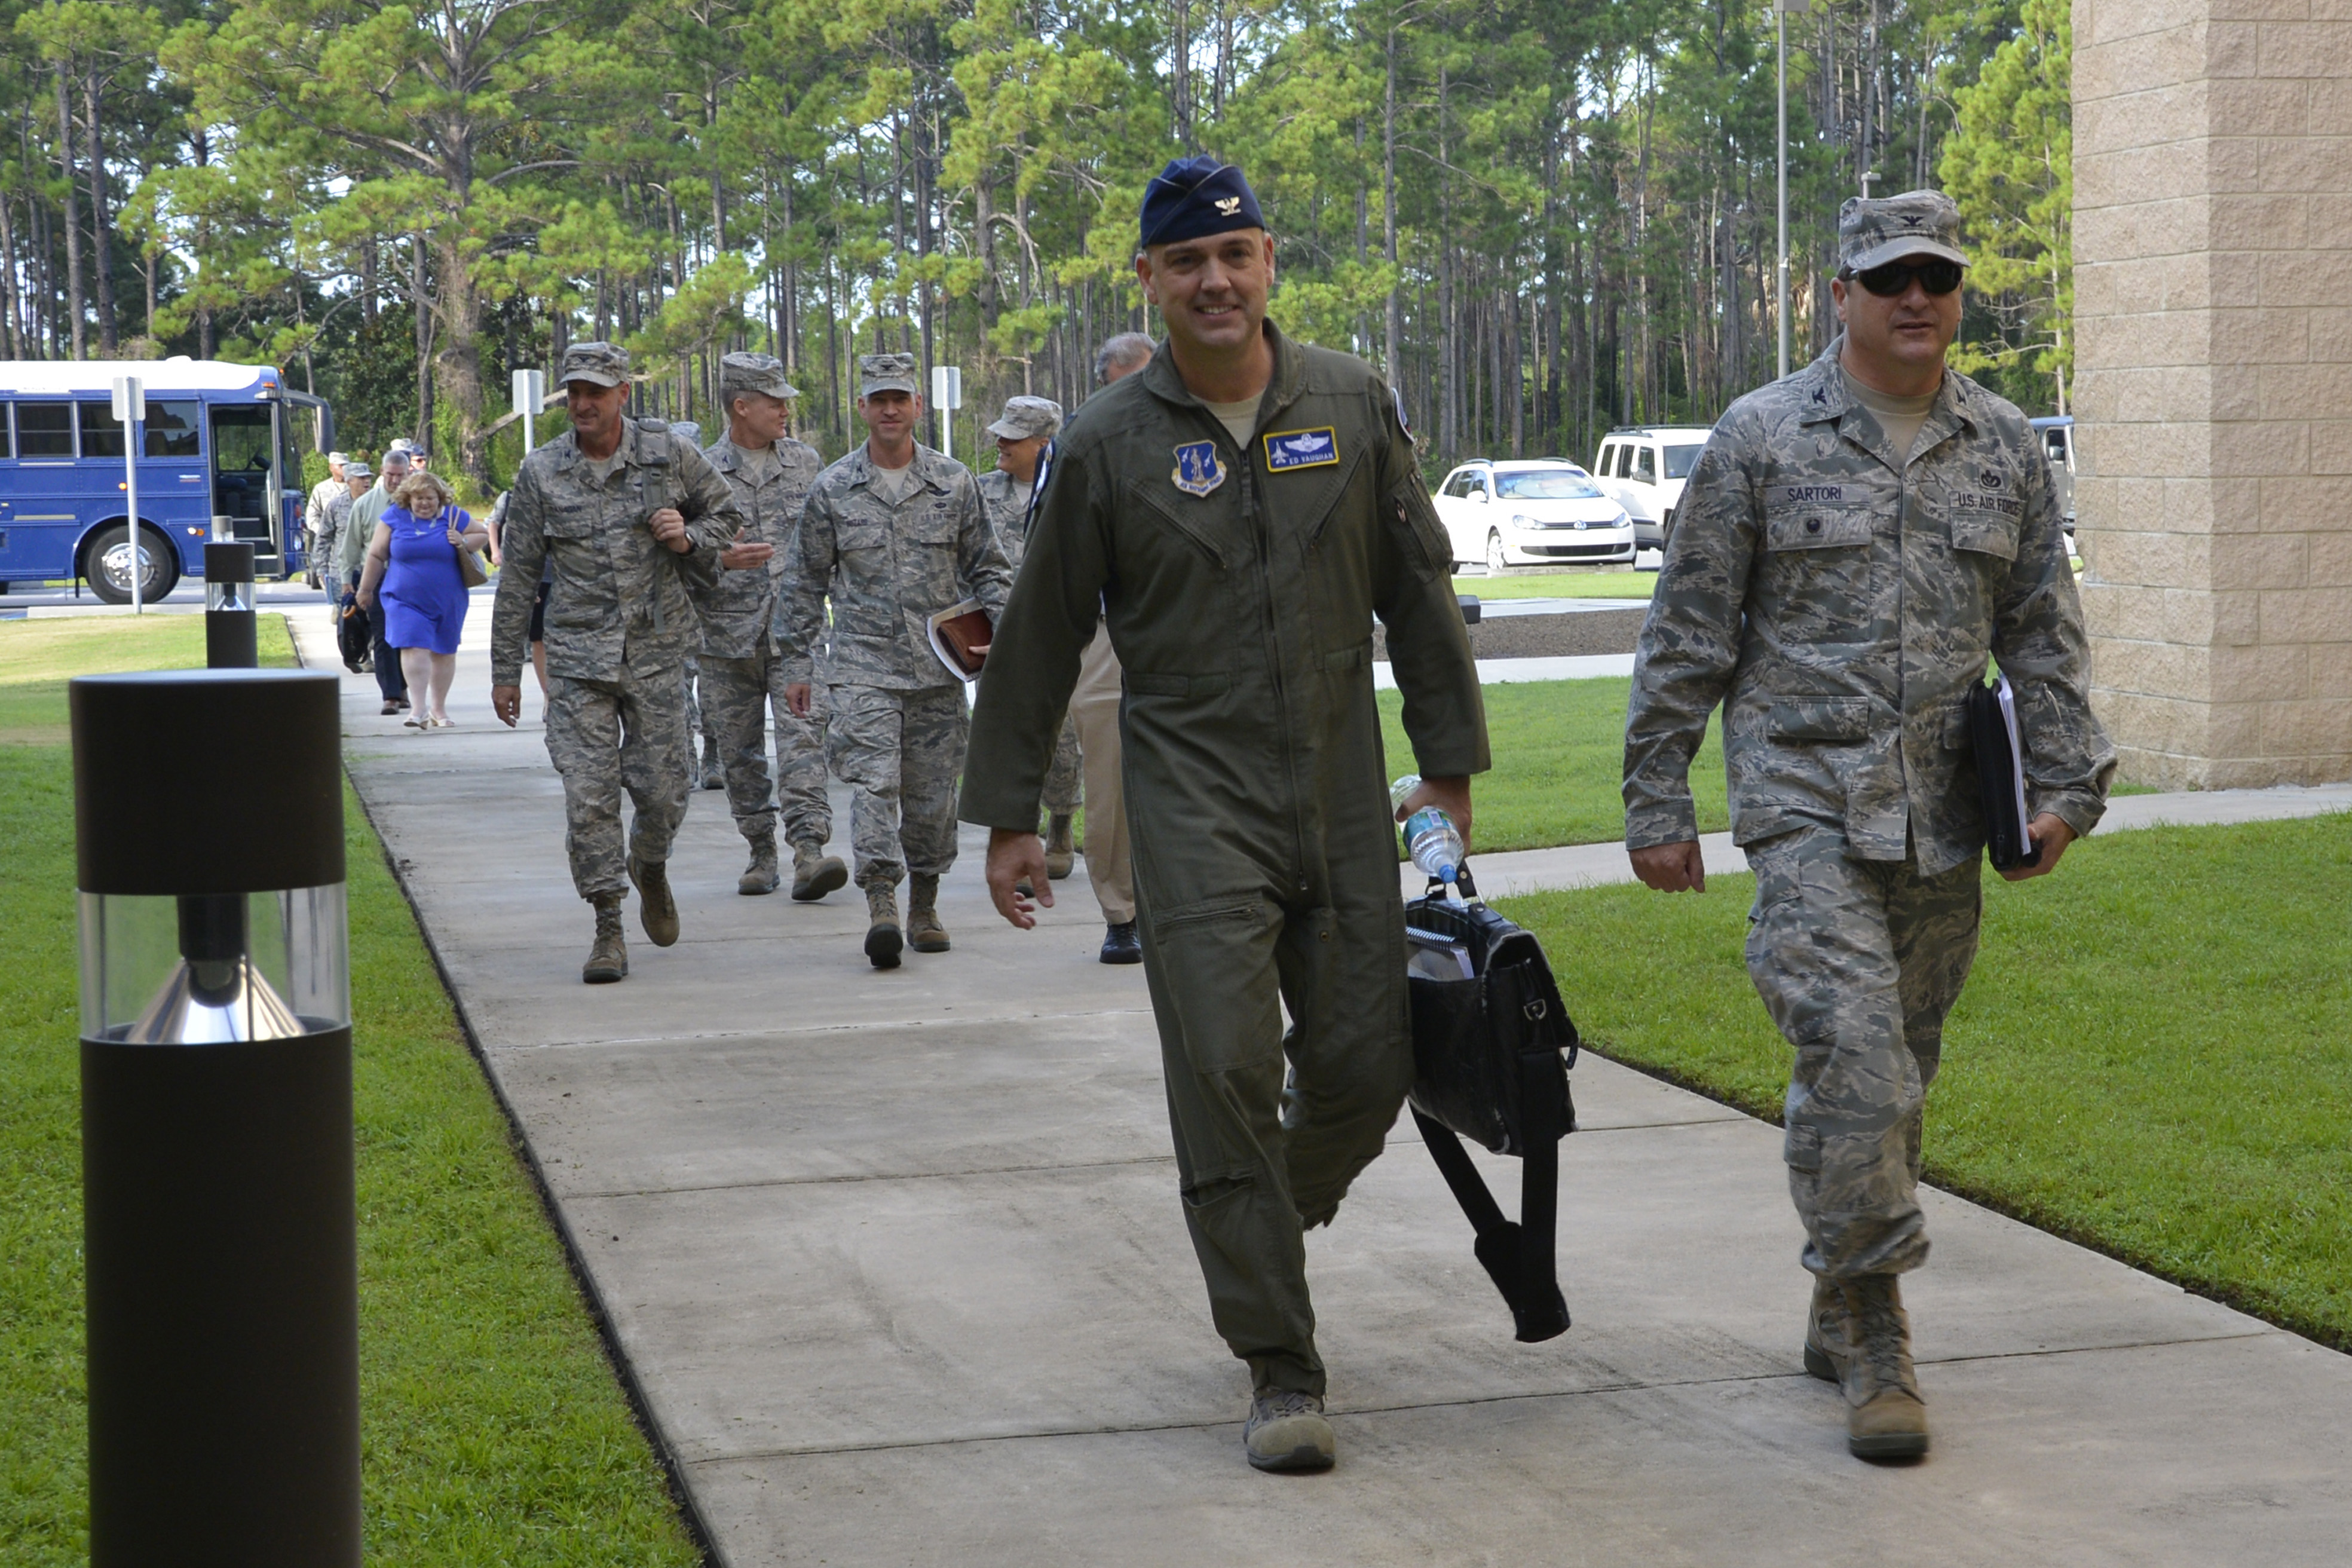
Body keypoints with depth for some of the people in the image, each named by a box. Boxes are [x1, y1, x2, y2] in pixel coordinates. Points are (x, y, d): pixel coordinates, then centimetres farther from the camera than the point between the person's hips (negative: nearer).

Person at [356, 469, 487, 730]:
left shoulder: (453, 516, 1)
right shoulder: (394, 517, -1)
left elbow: (483, 534, 12)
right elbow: (376, 556, 6)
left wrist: (464, 542, -8)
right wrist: (366, 589, 9)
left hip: (447, 601, 2)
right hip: (406, 600, -2)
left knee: (444, 652, 10)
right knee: (413, 648, -17)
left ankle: (438, 708, 23)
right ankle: (420, 707, -17)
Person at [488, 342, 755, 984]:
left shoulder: (668, 453, 1)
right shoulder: (541, 472, 0)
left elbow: (726, 513, 16)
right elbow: (518, 575, 5)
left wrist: (691, 539, -7)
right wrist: (505, 670, 5)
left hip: (656, 649, 0)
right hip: (579, 655, 0)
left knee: (662, 789, 2)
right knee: (588, 796, -7)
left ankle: (650, 868, 35)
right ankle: (609, 928, 3)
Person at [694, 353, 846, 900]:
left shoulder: (805, 461, 10)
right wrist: (718, 560, -21)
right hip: (729, 633, 0)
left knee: (802, 737, -14)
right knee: (740, 751, 7)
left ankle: (808, 850, -21)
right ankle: (761, 852, 20)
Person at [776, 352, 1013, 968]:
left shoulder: (954, 483, 6)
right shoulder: (833, 489, 4)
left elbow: (987, 569, 13)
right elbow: (804, 582, 10)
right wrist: (796, 664, 7)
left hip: (939, 667, 2)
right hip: (863, 665, -1)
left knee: (932, 792, 6)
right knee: (874, 781, -15)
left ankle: (923, 910, 19)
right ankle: (881, 908, -21)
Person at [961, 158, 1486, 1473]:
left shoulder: (1354, 405, 5)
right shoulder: (1108, 447, -1)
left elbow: (1419, 591, 11)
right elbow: (1040, 639, 6)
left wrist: (1451, 765, 10)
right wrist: (1009, 815, 8)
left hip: (1344, 794, 3)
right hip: (1194, 796, -2)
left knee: (1365, 1067, 3)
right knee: (1225, 1069, -11)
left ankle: (1265, 1230, 35)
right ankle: (1283, 1372, -3)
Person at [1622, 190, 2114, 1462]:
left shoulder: (2006, 449, 10)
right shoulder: (1762, 439, -1)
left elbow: (2043, 633, 14)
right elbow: (1688, 636, 1)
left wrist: (2064, 785, 3)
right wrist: (1656, 805, 0)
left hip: (1943, 820, 4)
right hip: (1806, 799, -4)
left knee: (1891, 1074, 11)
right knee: (1853, 1055, -17)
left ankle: (1840, 1316, 24)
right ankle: (1873, 1336, -9)